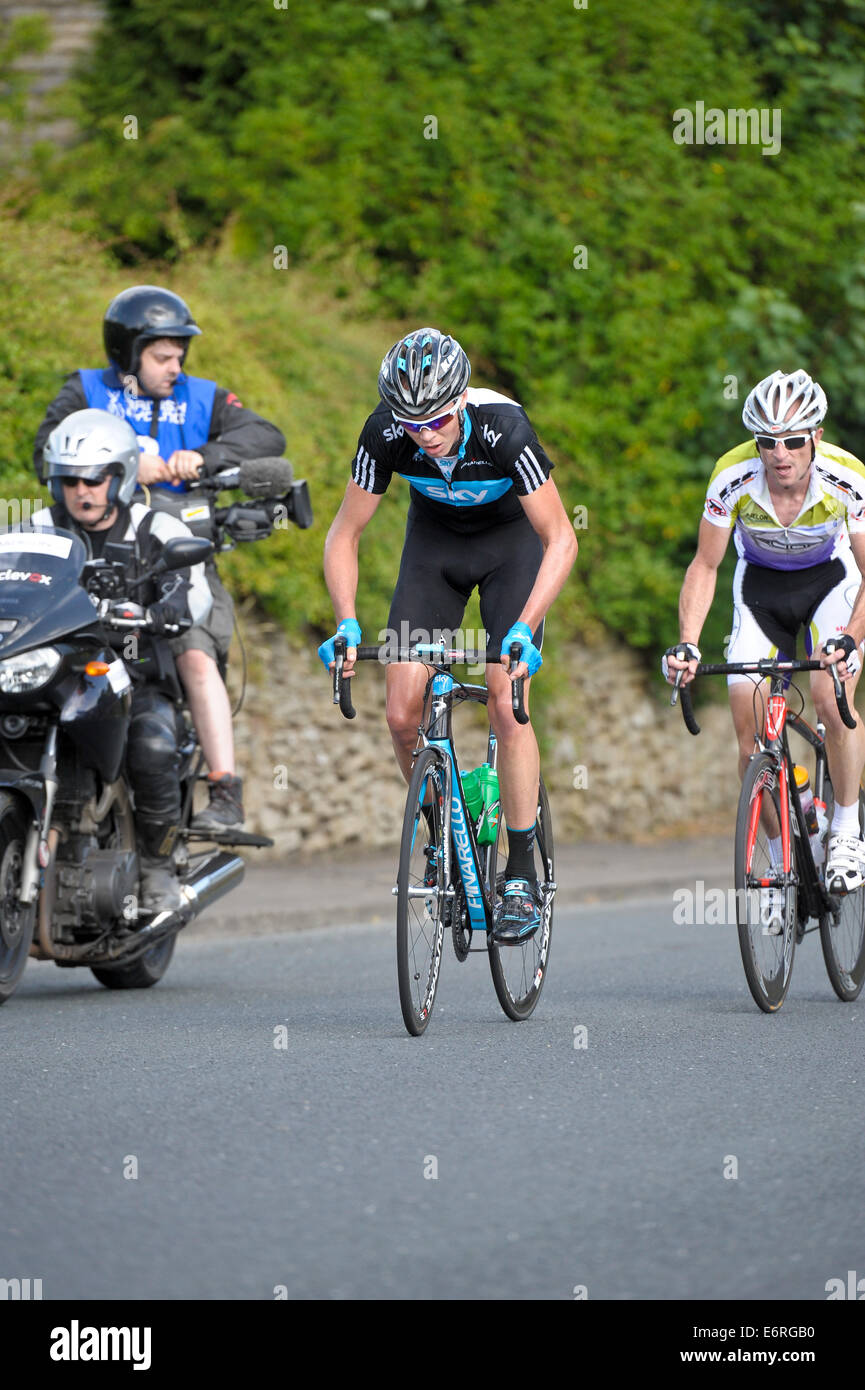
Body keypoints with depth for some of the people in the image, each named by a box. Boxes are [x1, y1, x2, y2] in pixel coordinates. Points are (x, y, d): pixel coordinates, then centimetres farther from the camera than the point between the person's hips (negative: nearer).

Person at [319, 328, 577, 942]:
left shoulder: (503, 427, -35)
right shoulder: (386, 434, -27)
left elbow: (561, 540, -30)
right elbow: (344, 535, -15)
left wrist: (524, 628, -41)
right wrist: (346, 622, -30)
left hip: (511, 540, -3)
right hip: (435, 540, 3)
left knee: (507, 707, -18)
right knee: (404, 715, -10)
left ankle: (523, 876, -8)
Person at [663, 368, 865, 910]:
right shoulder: (734, 477, -27)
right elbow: (705, 566, -15)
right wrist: (687, 643, -28)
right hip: (761, 585, 2)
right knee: (751, 732, -10)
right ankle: (781, 863, 8)